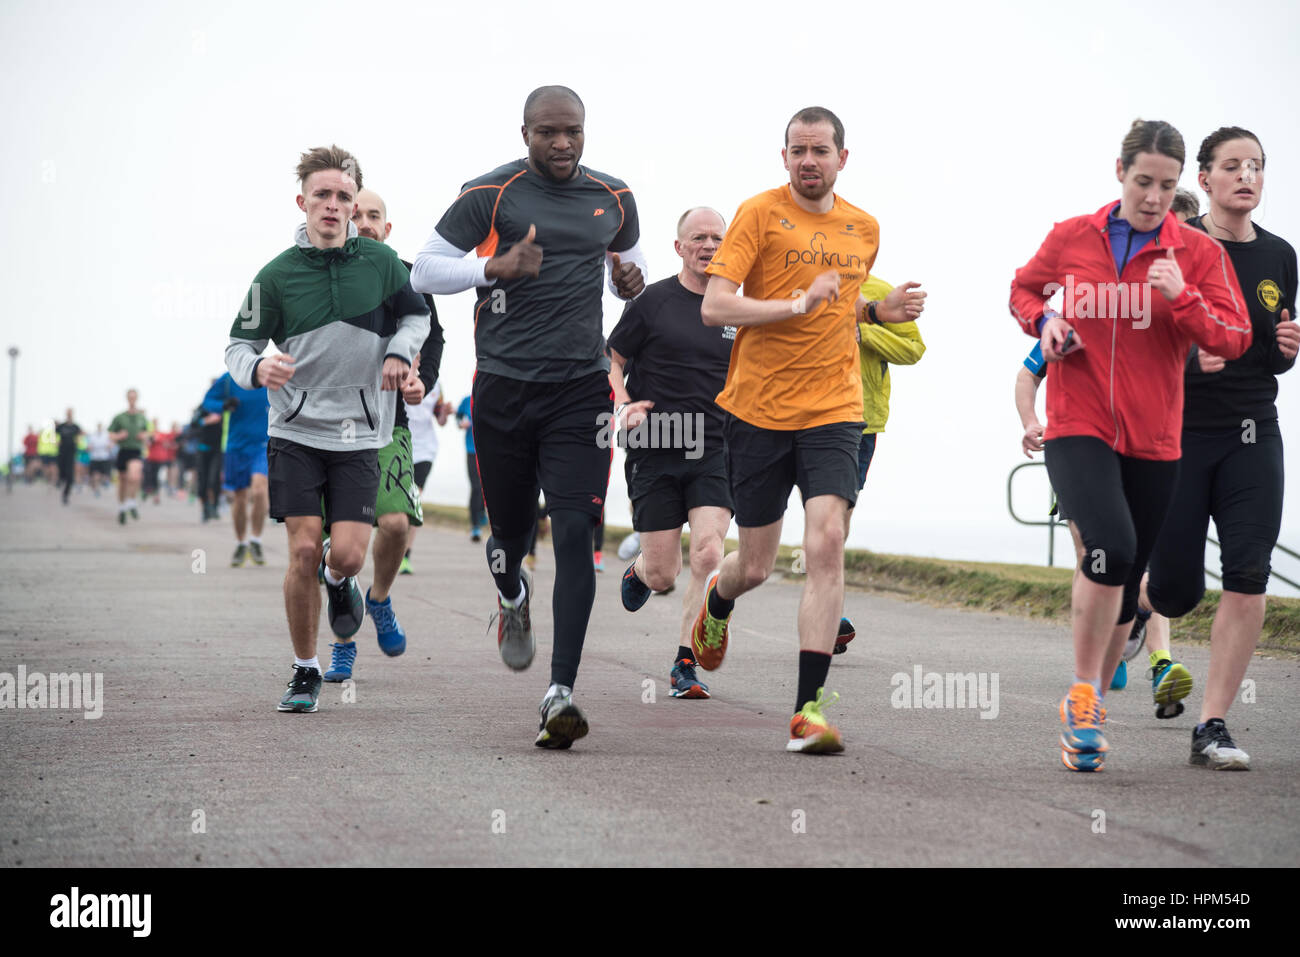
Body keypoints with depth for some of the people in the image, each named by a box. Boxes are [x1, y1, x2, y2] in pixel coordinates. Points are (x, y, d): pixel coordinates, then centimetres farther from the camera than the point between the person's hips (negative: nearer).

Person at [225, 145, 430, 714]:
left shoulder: (380, 262, 0)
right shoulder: (277, 274, -4)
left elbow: (416, 315, 17)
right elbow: (239, 344, 1)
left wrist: (400, 352, -2)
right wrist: (257, 368, -21)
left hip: (358, 434, 1)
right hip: (295, 432, -1)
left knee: (347, 555, -10)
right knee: (304, 552, -8)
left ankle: (339, 584, 30)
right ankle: (305, 673, 8)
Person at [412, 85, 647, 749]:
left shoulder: (613, 199, 10)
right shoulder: (491, 194, -1)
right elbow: (424, 272, 0)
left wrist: (631, 283, 4)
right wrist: (498, 268, -16)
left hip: (581, 387, 1)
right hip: (503, 387, -1)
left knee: (574, 533, -12)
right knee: (511, 530, 10)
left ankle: (560, 692, -16)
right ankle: (512, 595, 49)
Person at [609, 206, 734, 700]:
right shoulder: (652, 301, -1)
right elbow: (613, 362, 5)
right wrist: (623, 404, -12)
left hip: (714, 453, 2)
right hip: (655, 452, -2)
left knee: (708, 554, -17)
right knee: (664, 574, 0)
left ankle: (686, 665, -5)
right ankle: (639, 570, 39)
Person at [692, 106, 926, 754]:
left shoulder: (864, 230, 10)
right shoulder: (759, 214, -5)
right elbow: (714, 306, -13)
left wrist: (879, 311, 8)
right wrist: (797, 304, -22)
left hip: (832, 411, 2)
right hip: (757, 410, -2)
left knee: (826, 543, -18)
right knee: (755, 567, 7)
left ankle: (809, 709, -16)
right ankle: (717, 602, 47)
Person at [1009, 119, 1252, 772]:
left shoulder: (1198, 253, 1)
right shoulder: (1070, 238, 2)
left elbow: (1233, 339, -4)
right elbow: (1024, 289, 20)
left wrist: (1182, 296, -21)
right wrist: (1043, 322, -2)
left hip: (1154, 440, 2)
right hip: (1077, 429, -2)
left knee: (1124, 585, 8)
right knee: (1111, 548, -25)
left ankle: (1088, 711, 27)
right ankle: (1082, 696, -9)